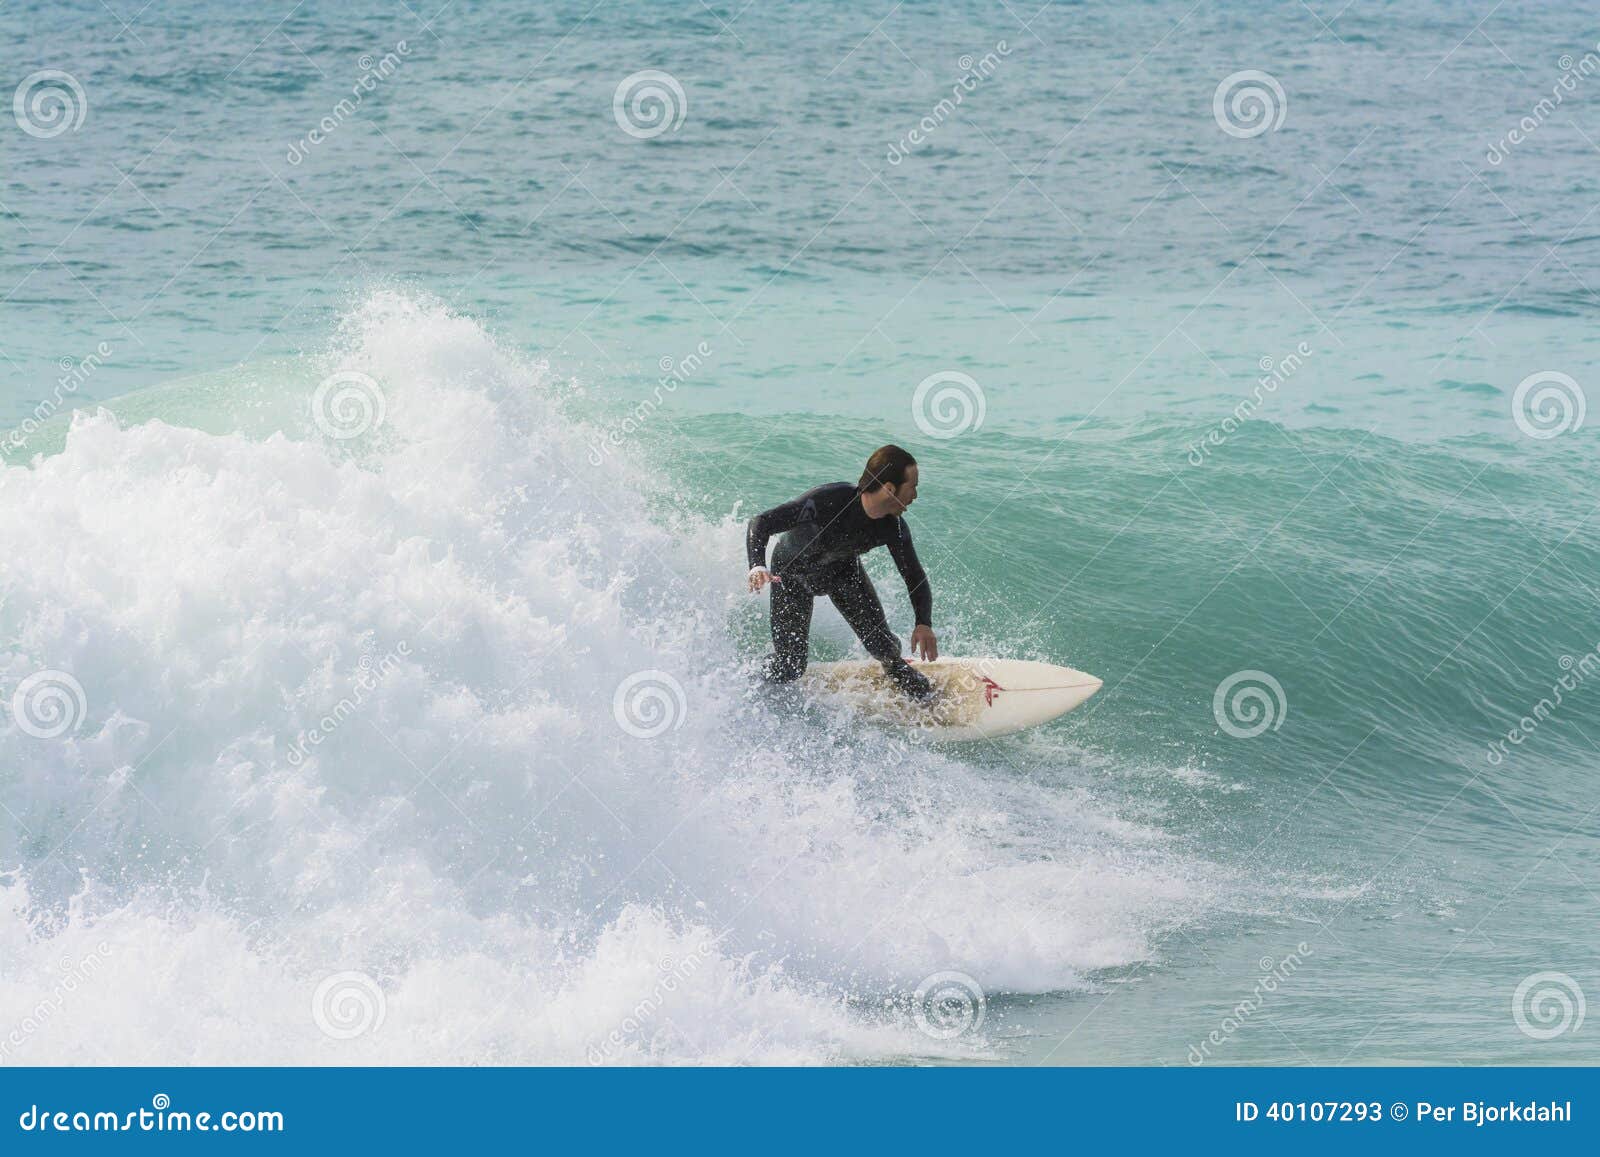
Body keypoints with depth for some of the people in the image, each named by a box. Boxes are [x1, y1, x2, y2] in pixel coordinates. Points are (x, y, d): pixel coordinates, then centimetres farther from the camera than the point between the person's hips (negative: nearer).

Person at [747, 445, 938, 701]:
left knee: (882, 645, -5)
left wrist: (924, 624, -30)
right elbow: (761, 523, -34)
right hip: (791, 573, -4)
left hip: (843, 570, 4)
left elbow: (915, 578, -12)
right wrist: (757, 567, -52)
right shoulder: (828, 501, -40)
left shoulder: (894, 528, -24)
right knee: (789, 668, -8)